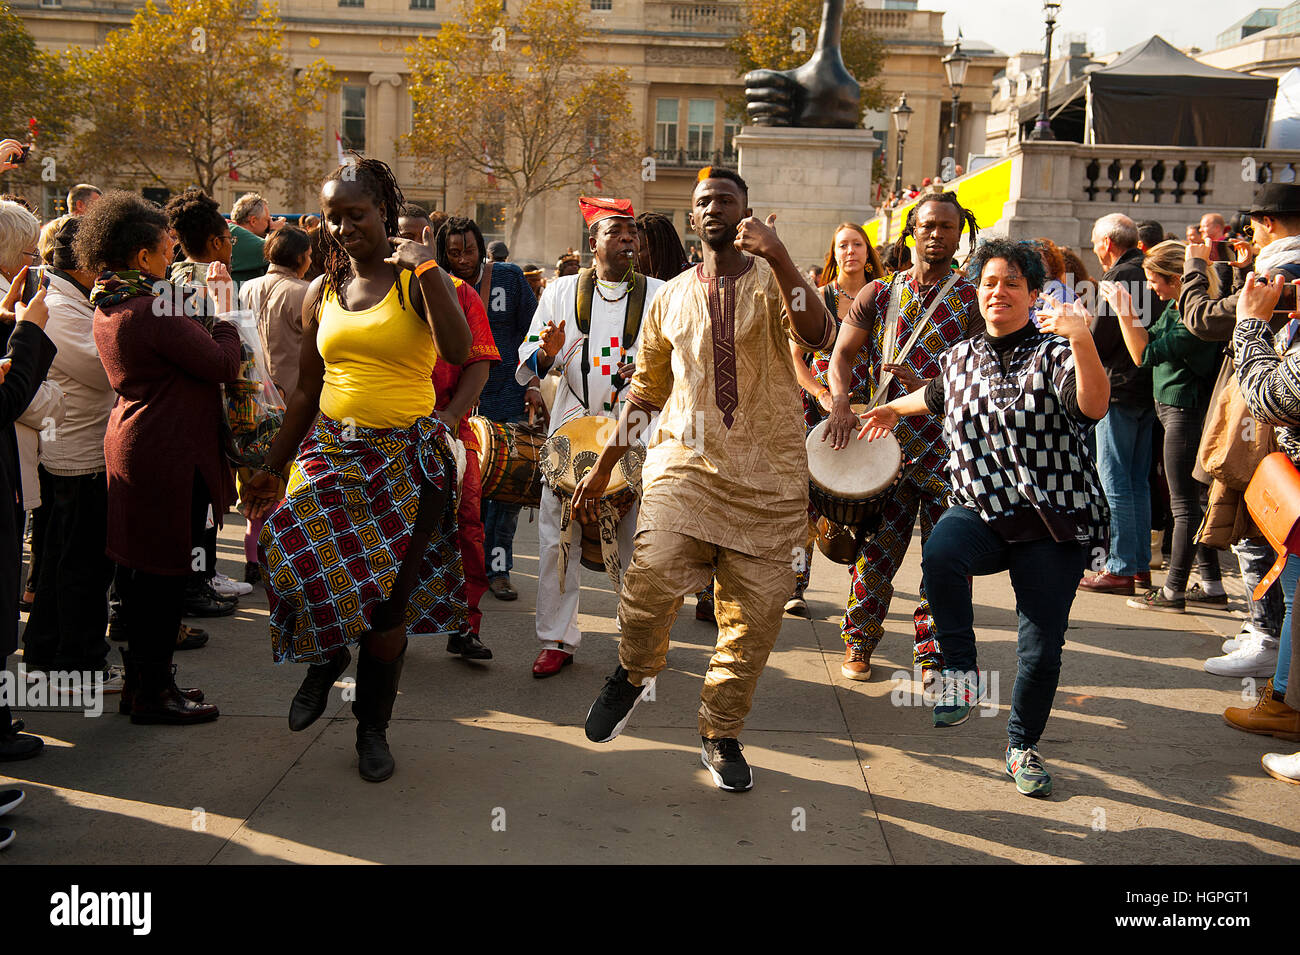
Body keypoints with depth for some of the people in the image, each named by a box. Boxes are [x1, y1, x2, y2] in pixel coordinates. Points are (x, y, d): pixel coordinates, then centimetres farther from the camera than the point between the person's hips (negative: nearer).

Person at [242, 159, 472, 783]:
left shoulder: (418, 279, -2)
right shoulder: (323, 292, 10)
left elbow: (459, 351, -21)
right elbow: (307, 390, 17)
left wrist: (424, 267, -20)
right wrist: (272, 467, 19)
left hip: (406, 458, -3)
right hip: (330, 450, 3)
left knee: (386, 603, 0)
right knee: (294, 560, -17)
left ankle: (373, 727, 21)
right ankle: (326, 658, 16)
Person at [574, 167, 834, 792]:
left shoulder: (772, 280, 5)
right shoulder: (672, 297, 14)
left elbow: (819, 336, -16)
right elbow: (646, 389, 20)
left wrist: (778, 255, -25)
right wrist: (602, 468, 20)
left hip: (769, 479, -1)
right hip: (686, 462, 1)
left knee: (754, 615, 1)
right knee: (653, 575, -23)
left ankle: (720, 735, 22)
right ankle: (634, 672, 8)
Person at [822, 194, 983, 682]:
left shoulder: (972, 300, 4)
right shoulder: (879, 293, 9)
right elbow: (843, 354, 6)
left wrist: (928, 387, -18)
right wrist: (842, 402, -13)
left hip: (950, 444, -1)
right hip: (886, 440, 1)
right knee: (877, 549, 5)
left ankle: (934, 655, 13)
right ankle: (859, 645, 21)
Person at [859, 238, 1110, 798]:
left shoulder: (1054, 352, -3)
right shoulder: (960, 358, 12)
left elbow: (1094, 408, -24)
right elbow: (936, 396, 37)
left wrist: (1083, 342, -39)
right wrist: (894, 409, 50)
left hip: (1054, 522, -2)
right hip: (981, 510, 2)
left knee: (1041, 648, -1)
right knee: (940, 553, -33)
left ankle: (1023, 745, 25)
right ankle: (960, 669, -11)